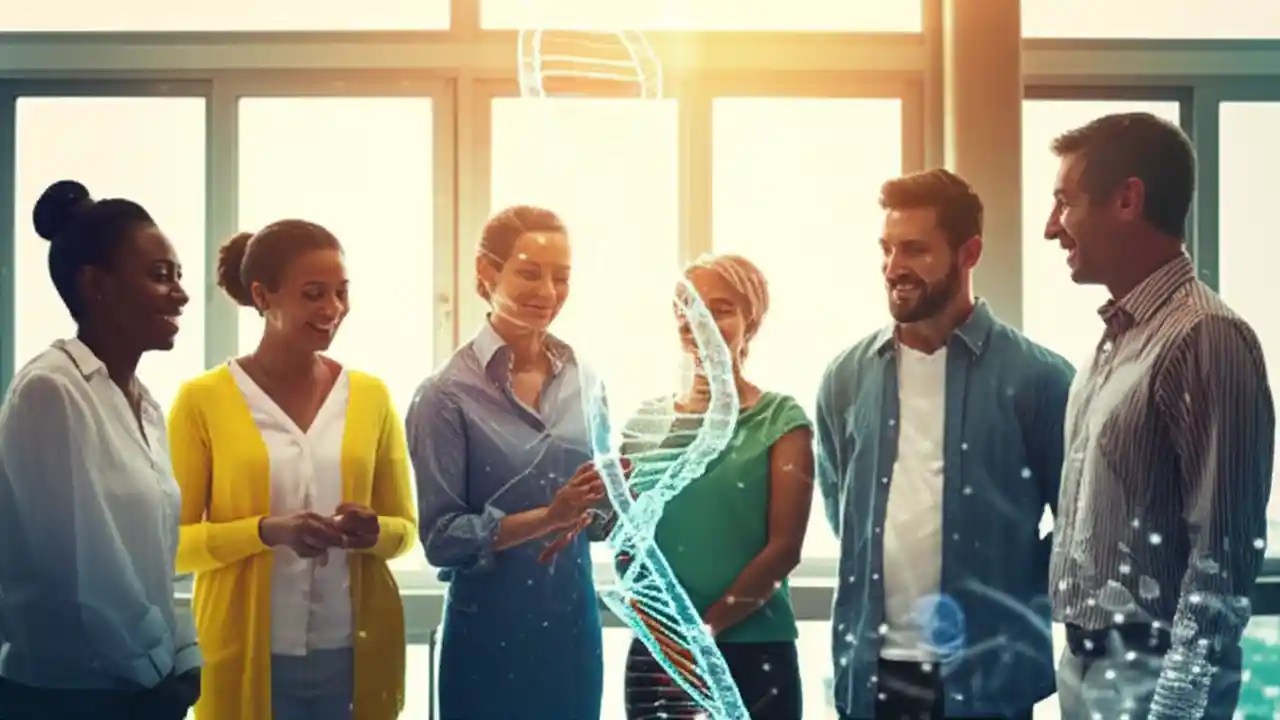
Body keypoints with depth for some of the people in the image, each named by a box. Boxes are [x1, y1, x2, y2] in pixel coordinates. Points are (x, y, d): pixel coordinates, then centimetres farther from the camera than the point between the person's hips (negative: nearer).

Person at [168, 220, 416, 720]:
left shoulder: (371, 395, 4)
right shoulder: (203, 399, -4)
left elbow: (405, 529, 9)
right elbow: (171, 544, -4)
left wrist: (373, 533, -12)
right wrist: (265, 531, -19)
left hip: (357, 654, 2)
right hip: (247, 656, -2)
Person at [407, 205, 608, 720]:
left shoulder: (583, 382, 4)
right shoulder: (449, 393, -11)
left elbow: (595, 516, 11)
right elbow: (440, 536, -14)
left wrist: (611, 497, -11)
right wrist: (547, 517, -23)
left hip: (575, 627, 5)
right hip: (492, 634, -5)